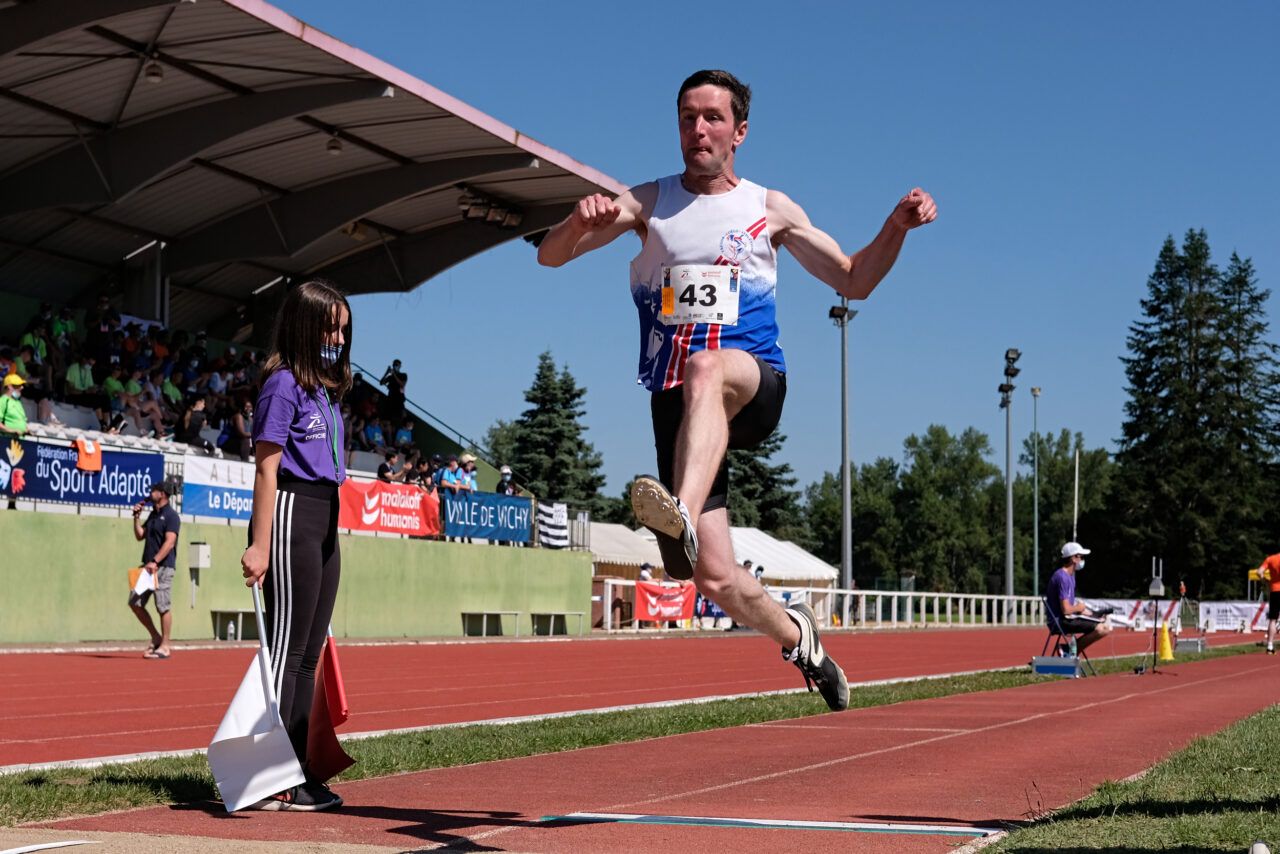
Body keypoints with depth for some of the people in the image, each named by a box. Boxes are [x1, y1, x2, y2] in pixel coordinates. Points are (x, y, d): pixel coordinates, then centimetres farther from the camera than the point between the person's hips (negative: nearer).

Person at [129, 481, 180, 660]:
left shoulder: (171, 516, -7)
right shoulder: (152, 515, 19)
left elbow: (170, 542, -17)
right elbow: (139, 536, 23)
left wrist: (155, 561, -25)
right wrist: (137, 517, 12)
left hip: (163, 567, -9)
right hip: (148, 566, 9)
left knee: (164, 607, -5)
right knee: (135, 602, 6)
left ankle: (164, 646, 1)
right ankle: (156, 637, 17)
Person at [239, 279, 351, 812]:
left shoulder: (326, 389, 17)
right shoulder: (284, 383, -8)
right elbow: (266, 469, -12)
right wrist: (260, 546, -17)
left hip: (325, 521, 9)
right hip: (292, 514, -9)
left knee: (308, 654, 10)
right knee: (288, 648, -8)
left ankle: (297, 773, 16)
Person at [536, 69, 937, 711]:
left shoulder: (769, 209, 13)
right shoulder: (648, 203, 12)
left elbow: (853, 281, 18)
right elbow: (550, 255, 4)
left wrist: (897, 227, 0)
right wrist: (581, 219, -18)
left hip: (755, 387, -1)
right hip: (675, 403, 2)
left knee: (707, 368, -40)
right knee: (713, 578, -6)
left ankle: (683, 514, -60)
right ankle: (795, 636, 24)